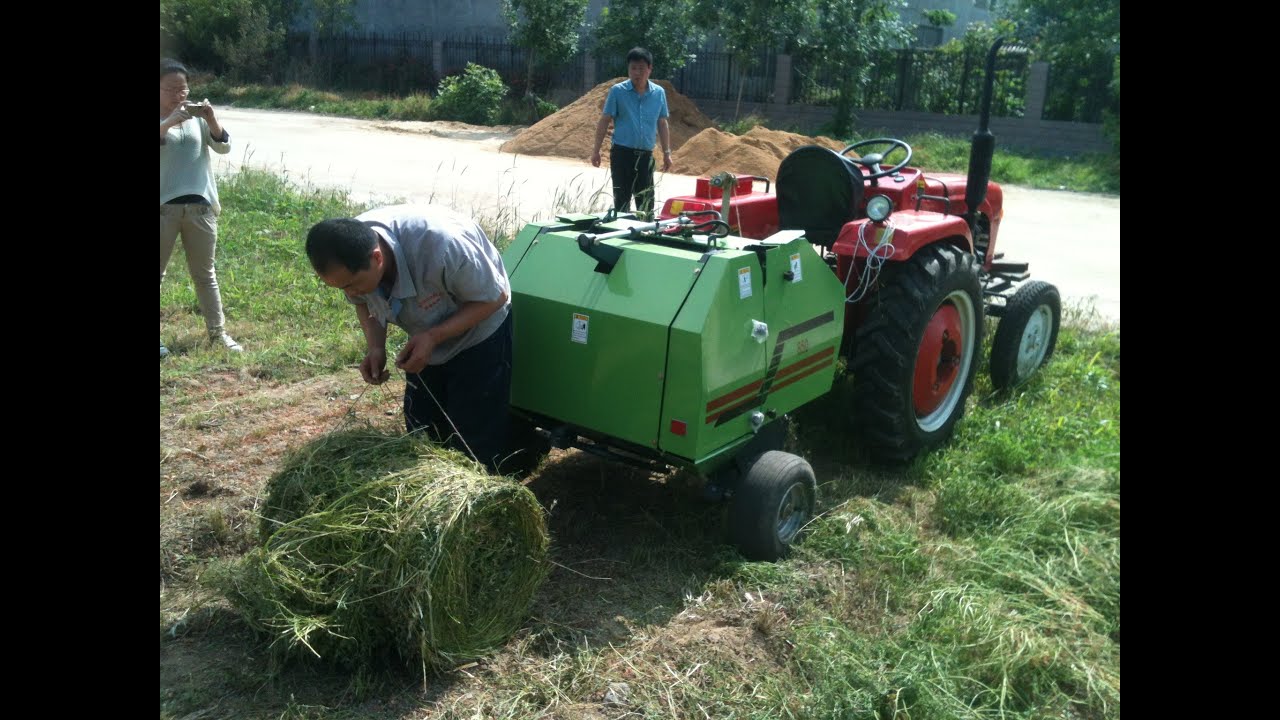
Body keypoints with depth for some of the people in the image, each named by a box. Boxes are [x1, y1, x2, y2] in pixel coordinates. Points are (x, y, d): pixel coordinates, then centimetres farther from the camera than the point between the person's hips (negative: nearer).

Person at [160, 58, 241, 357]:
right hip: (163, 206, -3)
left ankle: (217, 332, 20)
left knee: (205, 273, 12)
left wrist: (211, 119, -14)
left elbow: (224, 147, 0)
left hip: (200, 205, 3)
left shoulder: (197, 117, 8)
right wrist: (169, 122, -28)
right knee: (157, 273, 4)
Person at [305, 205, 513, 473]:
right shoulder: (350, 249, -22)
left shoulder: (441, 245, -41)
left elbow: (495, 297, -26)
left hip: (479, 335, -6)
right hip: (425, 340, 6)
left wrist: (433, 337, -34)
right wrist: (375, 347, -19)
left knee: (475, 446, -5)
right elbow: (364, 302, 0)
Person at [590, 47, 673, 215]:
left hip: (646, 155, 3)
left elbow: (662, 123, 12)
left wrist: (667, 152, 11)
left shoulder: (659, 93, 4)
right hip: (622, 153, -3)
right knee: (622, 200, 2)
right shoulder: (617, 91, -5)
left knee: (646, 202, 8)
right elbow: (604, 121, -2)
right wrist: (596, 150, -5)